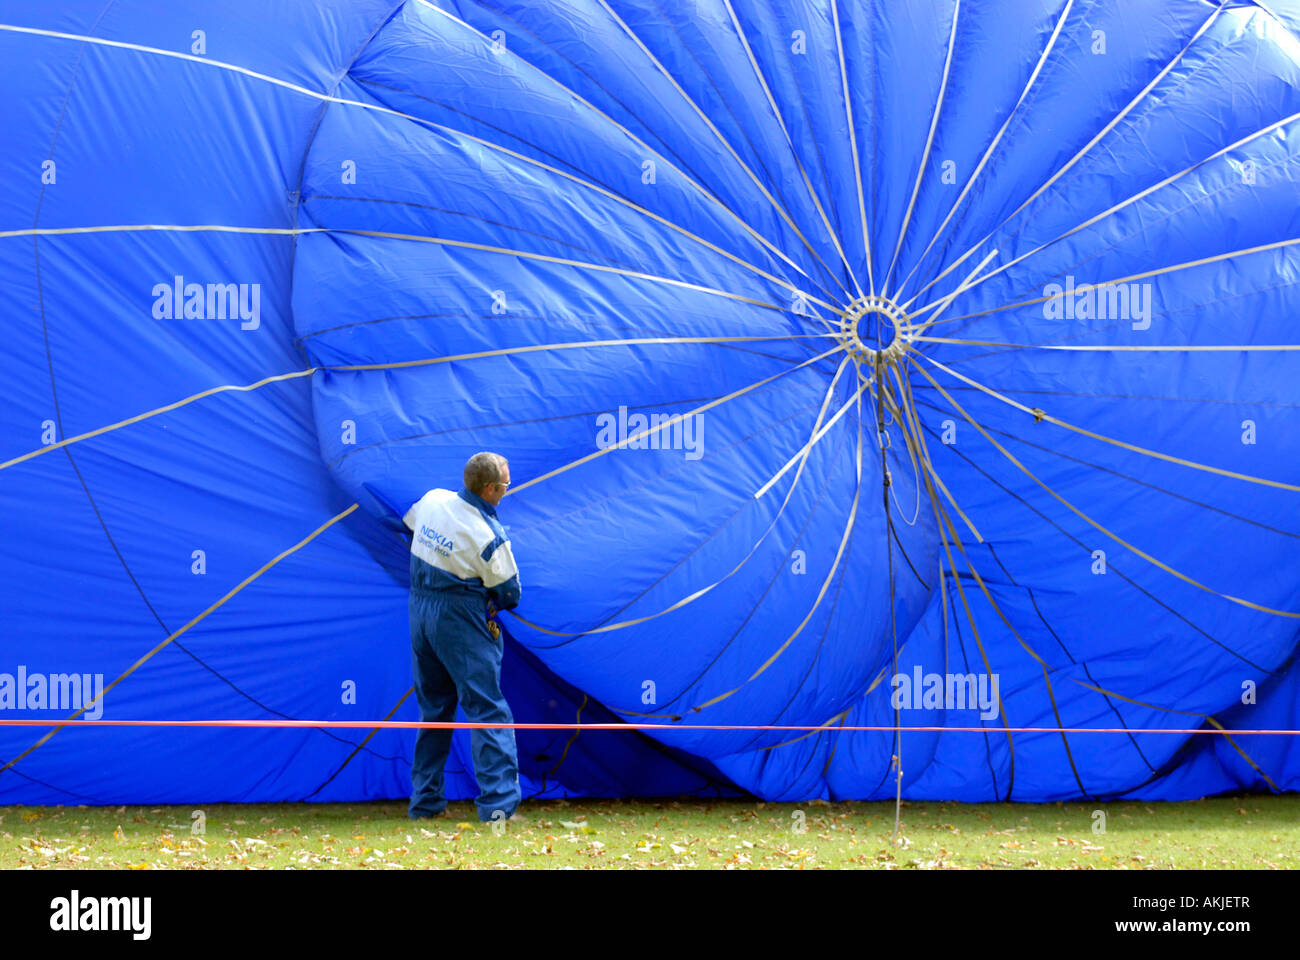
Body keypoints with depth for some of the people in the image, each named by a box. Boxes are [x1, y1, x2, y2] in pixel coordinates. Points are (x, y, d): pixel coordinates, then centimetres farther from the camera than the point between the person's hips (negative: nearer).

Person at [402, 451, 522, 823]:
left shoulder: (432, 500, -2)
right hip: (461, 624, -7)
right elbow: (509, 594, -10)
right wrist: (494, 603, 12)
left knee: (433, 709, 18)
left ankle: (425, 802, 22)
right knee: (488, 711, -3)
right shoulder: (489, 537, -20)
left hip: (420, 614, 7)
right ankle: (499, 804, -11)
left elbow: (409, 525, 22)